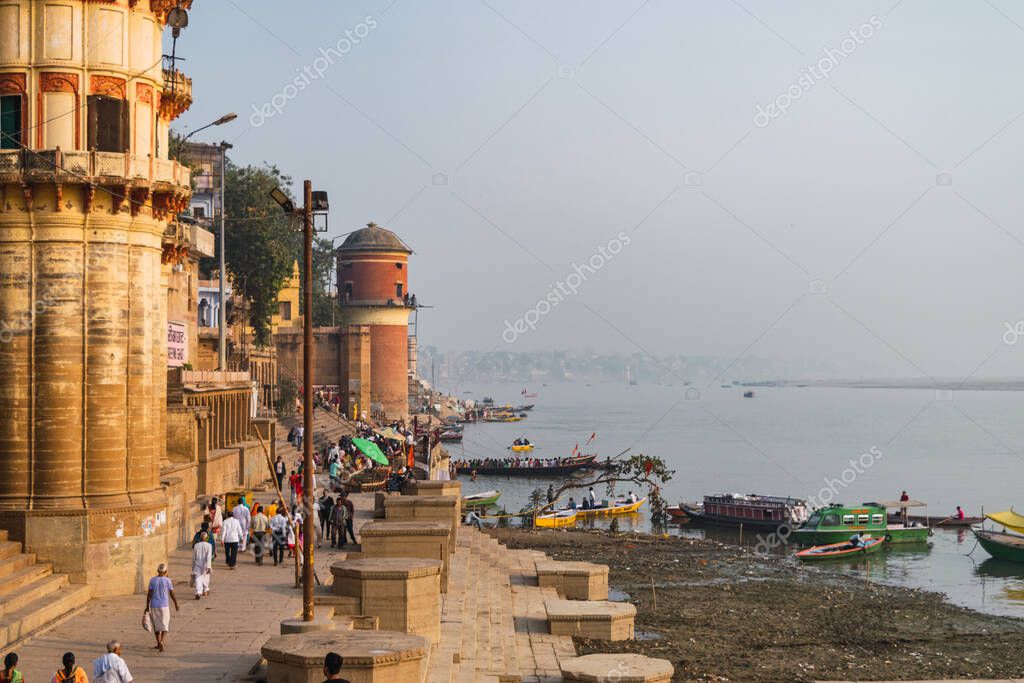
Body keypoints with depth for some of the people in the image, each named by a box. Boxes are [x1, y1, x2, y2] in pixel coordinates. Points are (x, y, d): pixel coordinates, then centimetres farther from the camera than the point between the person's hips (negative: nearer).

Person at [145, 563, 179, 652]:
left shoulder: (152, 580, -2)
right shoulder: (167, 580, -6)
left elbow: (149, 594, -4)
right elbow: (172, 594, -3)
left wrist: (147, 607, 1)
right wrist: (176, 604, 10)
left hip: (154, 606, 2)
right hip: (164, 606, -2)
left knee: (156, 625, 16)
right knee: (164, 625, 3)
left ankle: (159, 643, 21)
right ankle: (161, 641, -18)